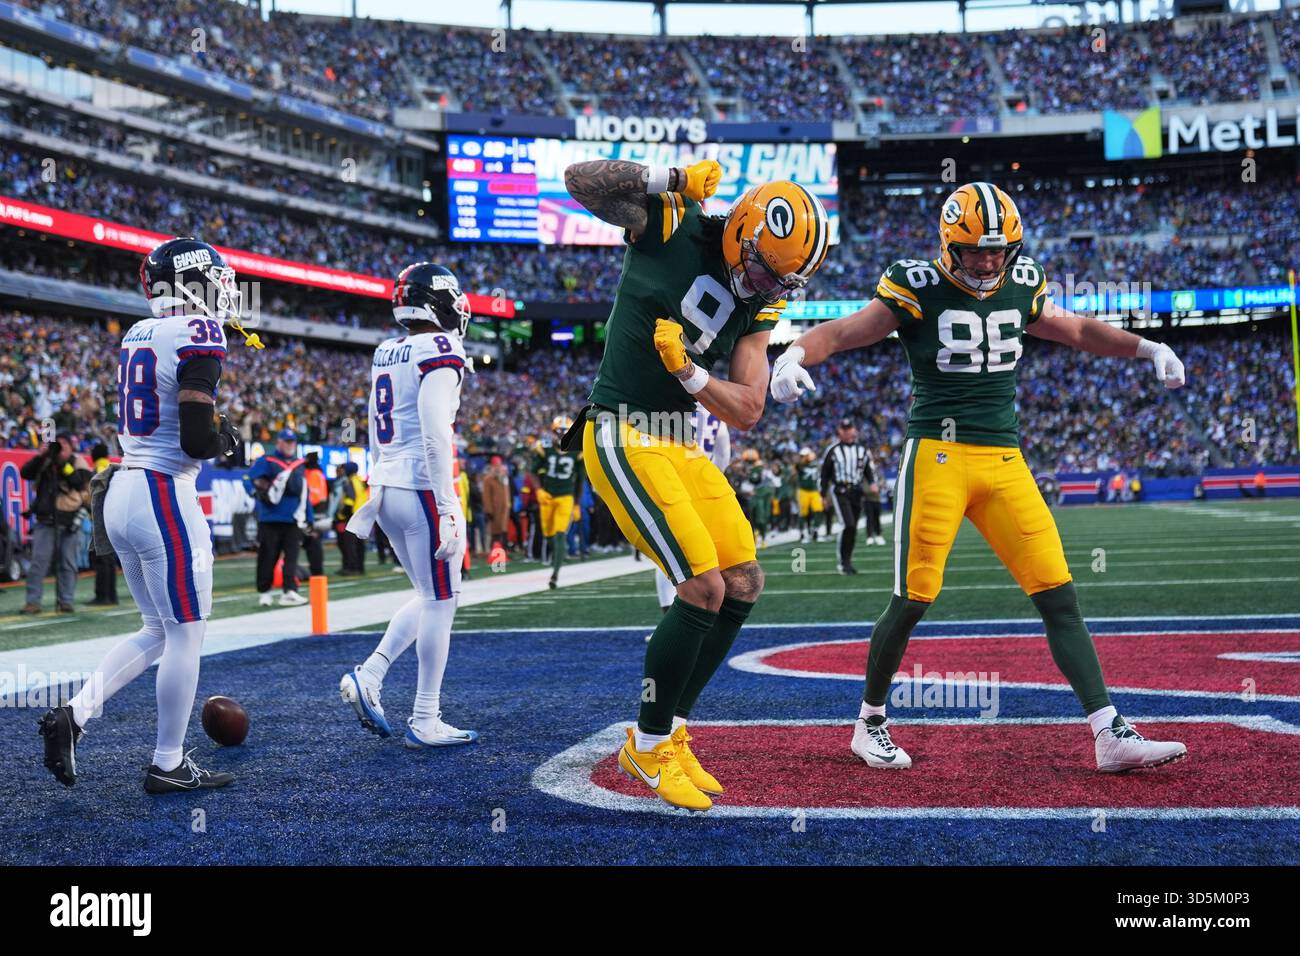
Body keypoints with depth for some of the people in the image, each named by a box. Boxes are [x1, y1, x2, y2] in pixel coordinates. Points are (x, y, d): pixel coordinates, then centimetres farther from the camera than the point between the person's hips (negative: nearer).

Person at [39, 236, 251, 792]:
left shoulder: (137, 335, 12)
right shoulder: (198, 335, -14)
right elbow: (196, 439, -21)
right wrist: (226, 442, -1)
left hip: (121, 493, 9)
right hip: (165, 499, -9)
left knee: (158, 632, 20)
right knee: (185, 635, 4)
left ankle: (73, 714, 11)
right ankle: (168, 766, 13)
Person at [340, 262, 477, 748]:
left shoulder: (385, 354, 13)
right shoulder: (439, 352, -12)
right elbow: (435, 437, -19)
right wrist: (447, 510, -19)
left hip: (388, 489, 9)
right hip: (424, 490, -9)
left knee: (430, 597, 19)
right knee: (440, 602, 1)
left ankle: (368, 676, 9)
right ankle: (424, 722, 5)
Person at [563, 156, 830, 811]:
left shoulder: (756, 305, 8)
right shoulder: (669, 224, -7)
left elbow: (748, 412, 1)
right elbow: (579, 181, -14)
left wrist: (686, 368, -16)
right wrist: (668, 180, -22)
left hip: (677, 446, 8)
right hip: (623, 439, -8)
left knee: (744, 583, 4)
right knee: (704, 588, -15)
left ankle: (669, 733, 17)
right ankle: (649, 745, 3)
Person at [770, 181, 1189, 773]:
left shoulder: (1020, 286, 13)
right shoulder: (918, 290, -2)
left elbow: (1077, 331, 29)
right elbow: (840, 333, -8)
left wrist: (1147, 348, 21)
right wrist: (794, 356, -28)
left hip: (1005, 459, 5)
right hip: (938, 452, -4)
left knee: (1059, 596, -3)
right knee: (914, 598, -6)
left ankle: (1111, 736, -2)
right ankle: (870, 724, 15)